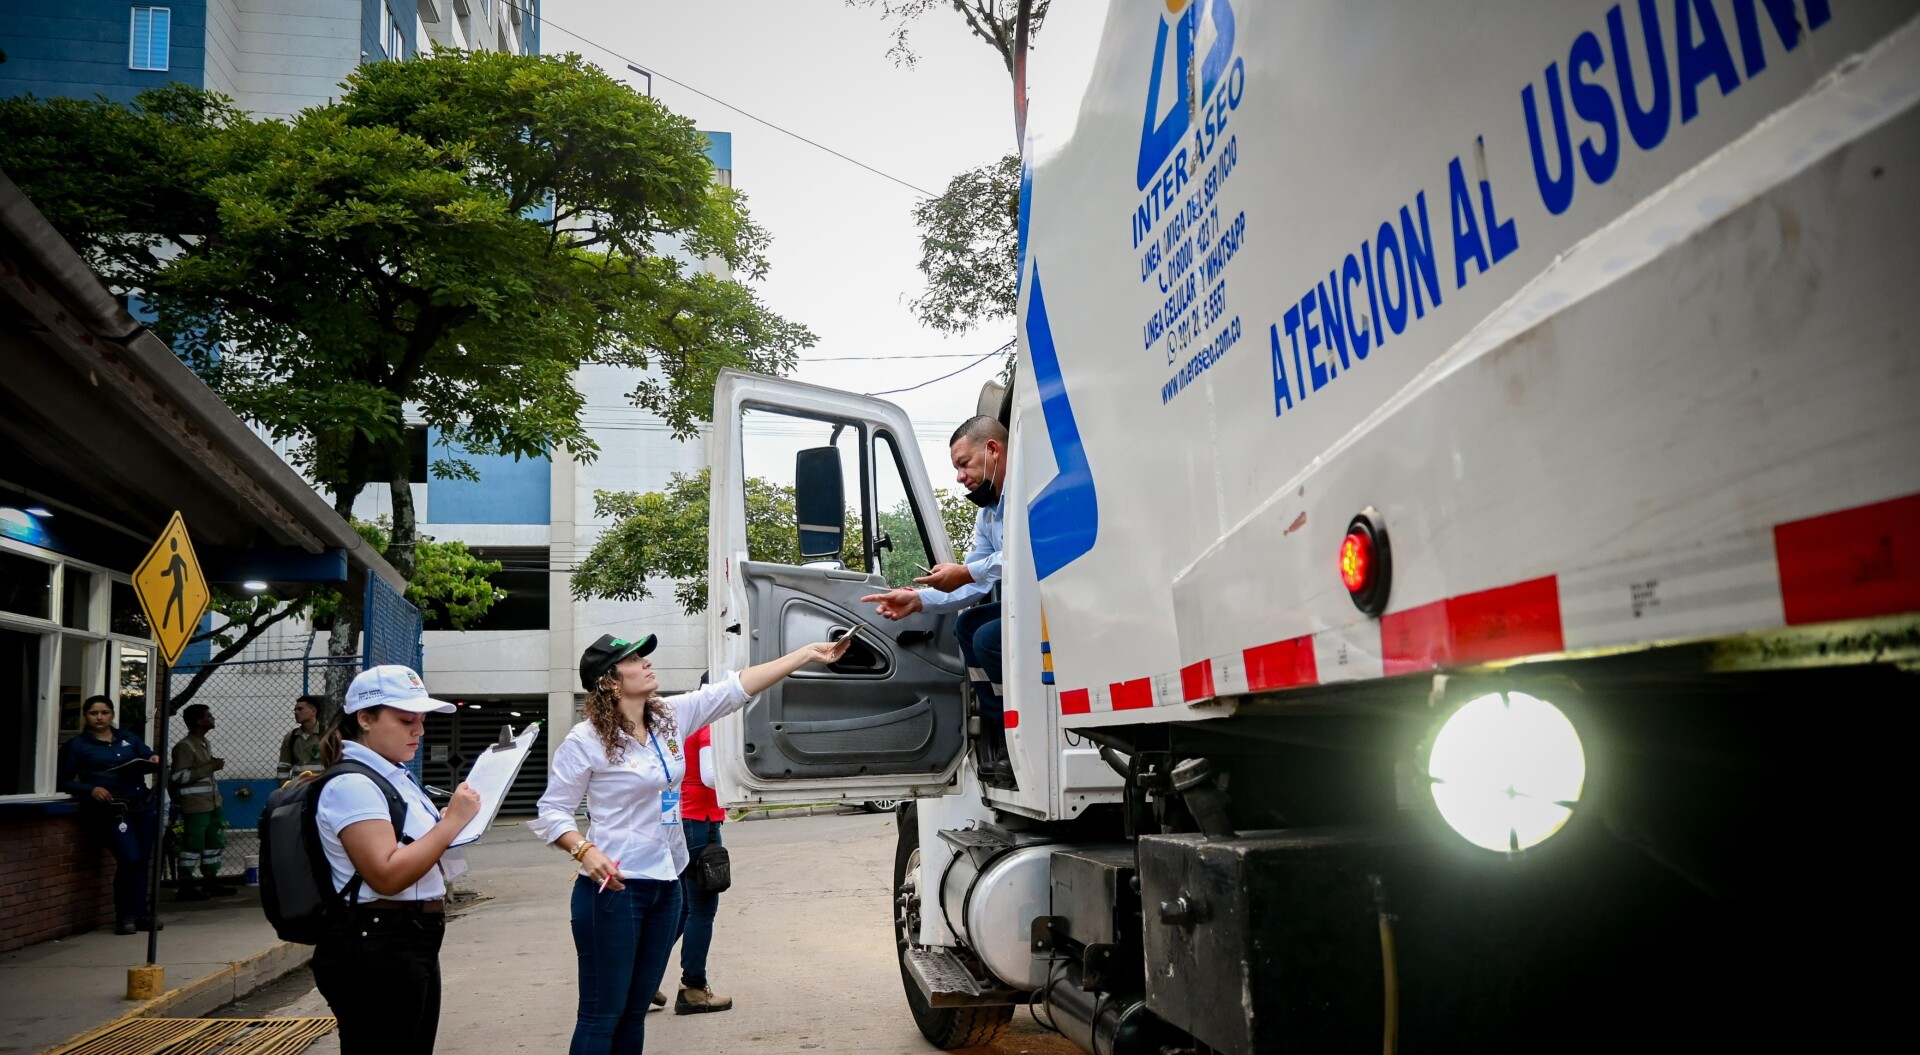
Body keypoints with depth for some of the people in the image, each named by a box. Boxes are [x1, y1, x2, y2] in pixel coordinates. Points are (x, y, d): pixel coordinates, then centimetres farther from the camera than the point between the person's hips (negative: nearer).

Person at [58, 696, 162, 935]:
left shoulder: (128, 738, 16)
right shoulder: (77, 745, 6)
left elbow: (150, 757, 14)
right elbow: (65, 781, 2)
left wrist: (156, 760, -11)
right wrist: (91, 789, -15)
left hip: (141, 806, 4)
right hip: (109, 810, -4)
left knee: (142, 859, 6)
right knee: (130, 858, -15)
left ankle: (139, 914, 18)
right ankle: (126, 915, 2)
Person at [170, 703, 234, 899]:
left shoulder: (205, 743, 15)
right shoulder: (184, 746, -13)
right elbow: (178, 776, -21)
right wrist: (209, 768, -20)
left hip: (212, 803, 9)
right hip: (195, 806, -9)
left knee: (214, 842, 12)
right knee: (193, 845, -5)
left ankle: (211, 882, 19)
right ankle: (186, 887, 1)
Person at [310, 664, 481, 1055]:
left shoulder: (394, 776, 13)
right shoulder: (352, 784, -16)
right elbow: (387, 875, -26)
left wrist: (455, 820, 9)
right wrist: (452, 821, -22)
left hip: (413, 945, 10)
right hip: (375, 952, -10)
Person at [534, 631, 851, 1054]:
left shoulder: (672, 716, 4)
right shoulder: (585, 740, -12)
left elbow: (735, 689, 1)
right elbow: (551, 811, -7)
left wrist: (808, 653, -2)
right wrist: (584, 851, -25)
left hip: (665, 885, 6)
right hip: (613, 888, -6)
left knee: (635, 1010, 16)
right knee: (602, 1014, 0)